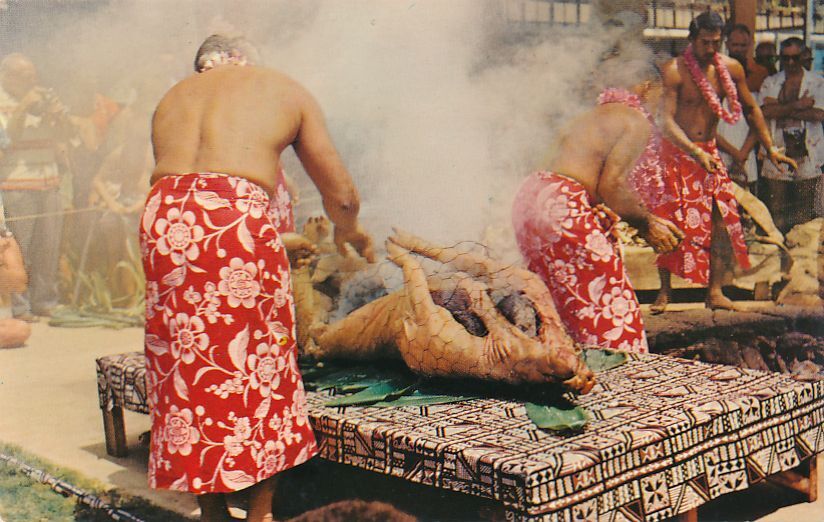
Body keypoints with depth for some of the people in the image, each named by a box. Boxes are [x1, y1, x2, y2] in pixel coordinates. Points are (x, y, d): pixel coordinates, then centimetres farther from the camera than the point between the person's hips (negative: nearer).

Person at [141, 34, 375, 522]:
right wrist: (349, 231, 41)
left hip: (163, 216, 4)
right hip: (237, 214, -3)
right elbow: (342, 196, 18)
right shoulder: (285, 89, 20)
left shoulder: (171, 98, 30)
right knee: (260, 359, 11)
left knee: (184, 361, 14)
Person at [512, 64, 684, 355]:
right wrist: (647, 224, -1)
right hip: (563, 207, -9)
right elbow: (610, 186, -13)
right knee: (608, 300, -3)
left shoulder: (597, 116, 27)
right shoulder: (638, 123, -1)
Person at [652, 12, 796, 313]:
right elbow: (666, 120, -21)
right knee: (671, 223, -5)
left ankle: (715, 292, 3)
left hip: (709, 152, 4)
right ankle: (664, 291, 8)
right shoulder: (674, 71, -15)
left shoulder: (731, 69, 1)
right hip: (677, 152, -4)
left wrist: (771, 150, 13)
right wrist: (695, 152, -32)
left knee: (723, 219, -5)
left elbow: (751, 109, 14)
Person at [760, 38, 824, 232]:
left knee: (805, 211, 1)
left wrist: (782, 110, -6)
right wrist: (797, 105, -12)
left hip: (807, 152, -1)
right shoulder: (771, 82, 11)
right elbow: (766, 110, -6)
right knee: (776, 208, 0)